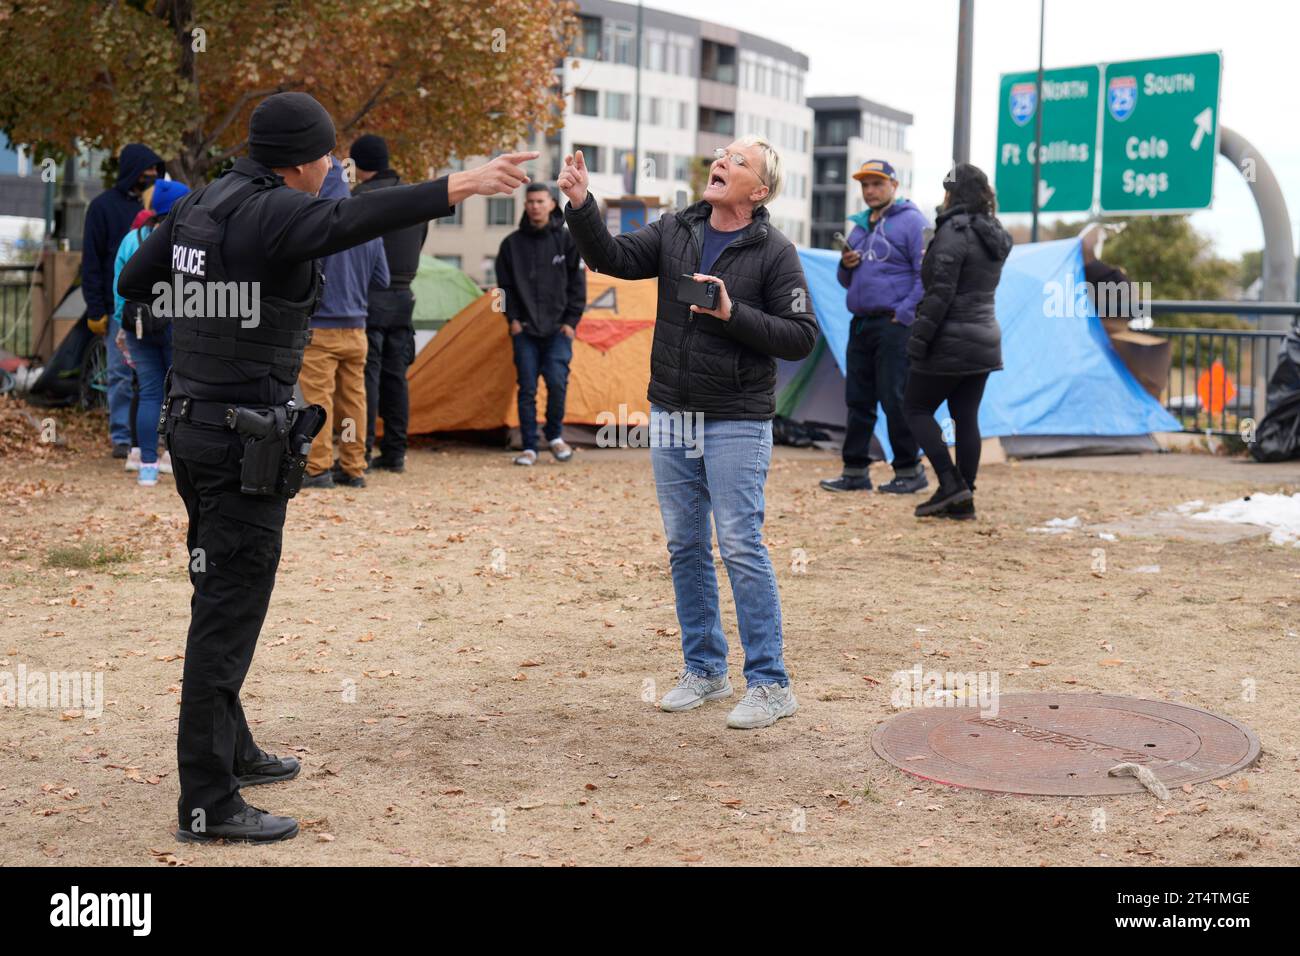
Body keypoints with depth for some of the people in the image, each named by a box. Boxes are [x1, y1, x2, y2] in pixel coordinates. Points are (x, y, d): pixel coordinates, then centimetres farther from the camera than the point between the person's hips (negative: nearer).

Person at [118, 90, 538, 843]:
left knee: (221, 601, 20)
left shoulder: (199, 206, 11)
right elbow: (354, 219, -37)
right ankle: (209, 803, 1)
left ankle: (231, 751, 35)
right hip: (245, 443, -10)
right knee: (229, 614, -5)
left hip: (193, 427, 10)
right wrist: (459, 186, -45)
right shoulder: (272, 213, -17)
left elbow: (134, 282, 19)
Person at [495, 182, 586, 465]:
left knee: (557, 381, -13)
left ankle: (555, 436, 11)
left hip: (557, 328, -1)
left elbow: (576, 284, 3)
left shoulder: (566, 240, 2)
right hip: (525, 329, 1)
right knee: (527, 388, -1)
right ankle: (529, 448, 7)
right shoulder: (511, 244, 4)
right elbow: (505, 285, 9)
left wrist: (571, 321, -3)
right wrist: (512, 319, -2)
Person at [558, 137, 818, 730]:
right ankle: (705, 670, 25)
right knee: (685, 548, 11)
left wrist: (732, 314, -20)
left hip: (737, 421, -5)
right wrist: (581, 207, -22)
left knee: (741, 548, -7)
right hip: (671, 415, 5)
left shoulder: (774, 253, -6)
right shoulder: (674, 233, 6)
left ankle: (770, 685, 3)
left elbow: (801, 337, -10)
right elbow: (612, 258, -6)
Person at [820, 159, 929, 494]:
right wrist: (846, 265, 3)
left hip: (894, 325, -8)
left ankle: (909, 470, 3)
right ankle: (855, 471, 13)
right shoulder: (860, 225, 20)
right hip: (860, 324, 8)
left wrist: (904, 315, -16)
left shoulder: (911, 221, -4)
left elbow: (927, 275, -12)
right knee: (858, 400, 8)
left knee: (895, 400, -7)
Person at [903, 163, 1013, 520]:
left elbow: (940, 293, -20)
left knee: (916, 409, 4)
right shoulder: (994, 235, 13)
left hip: (950, 342, -8)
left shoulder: (954, 232, -15)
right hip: (984, 339, 8)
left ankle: (951, 485, -5)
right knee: (966, 417, 10)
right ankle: (964, 500, 11)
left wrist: (919, 339, -16)